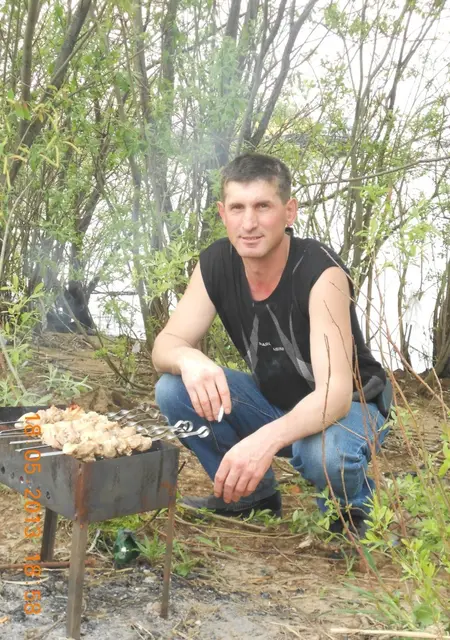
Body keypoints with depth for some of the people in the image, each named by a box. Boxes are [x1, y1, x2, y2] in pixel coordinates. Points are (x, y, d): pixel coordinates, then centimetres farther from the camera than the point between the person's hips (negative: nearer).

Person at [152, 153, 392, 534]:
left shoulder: (321, 271, -29)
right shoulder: (216, 263, -13)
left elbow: (336, 392, -37)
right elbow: (166, 345, -14)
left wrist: (268, 439, -55)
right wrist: (189, 360, -39)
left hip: (347, 410, -5)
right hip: (272, 403, 5)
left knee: (322, 452, -39)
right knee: (174, 390, -15)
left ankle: (351, 509, 0)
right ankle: (254, 496, 6)